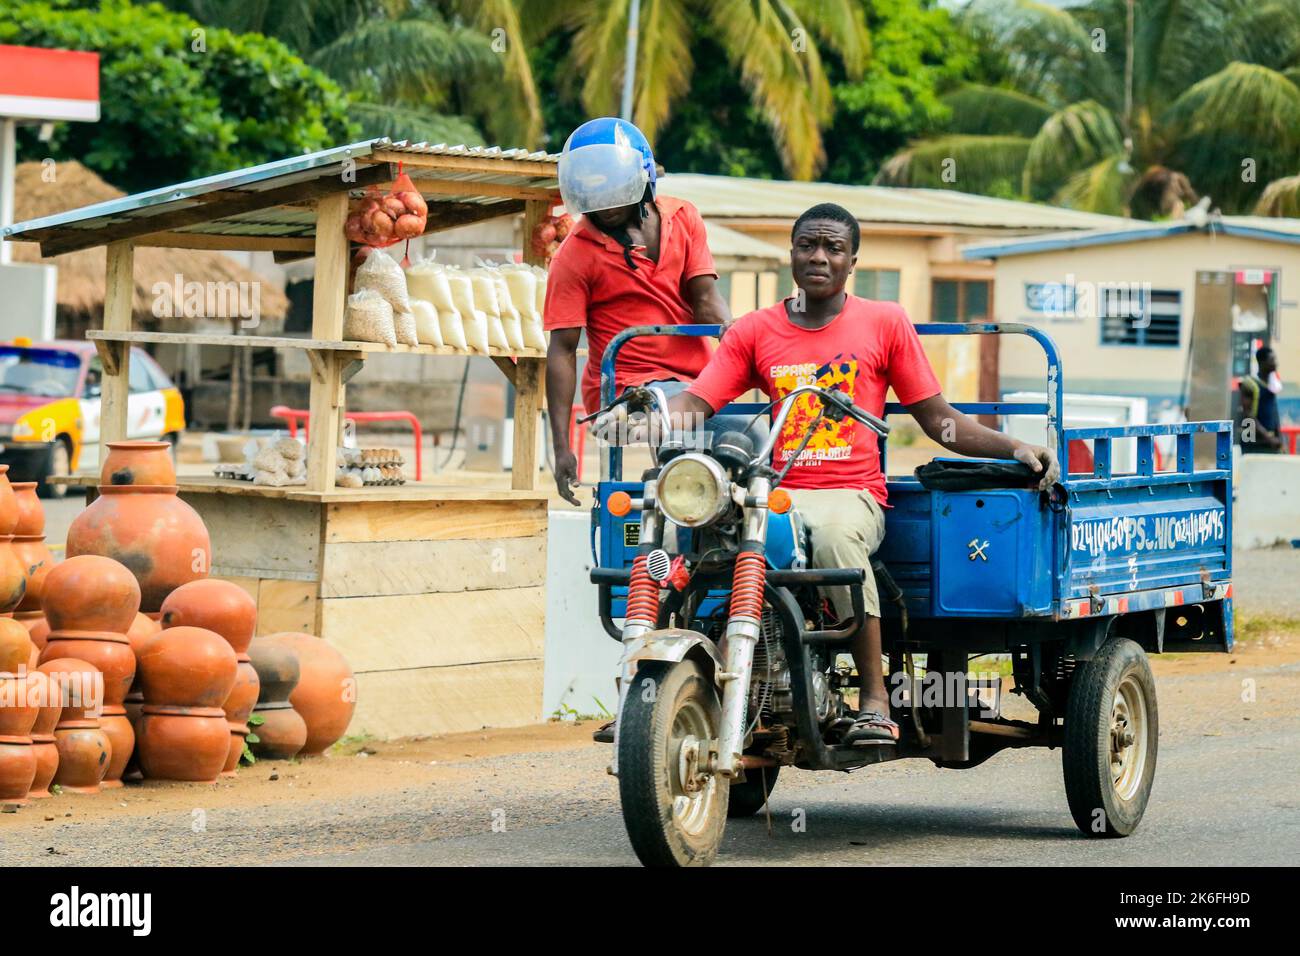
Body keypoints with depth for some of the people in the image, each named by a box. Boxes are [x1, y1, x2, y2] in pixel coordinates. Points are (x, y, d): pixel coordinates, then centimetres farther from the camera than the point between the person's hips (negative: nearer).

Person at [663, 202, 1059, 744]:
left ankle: (874, 699, -29)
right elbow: (694, 404, 5)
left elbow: (938, 420, 11)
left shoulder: (884, 323, 11)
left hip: (853, 495, -2)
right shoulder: (753, 332, 15)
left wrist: (1014, 448, -3)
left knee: (834, 533, -40)